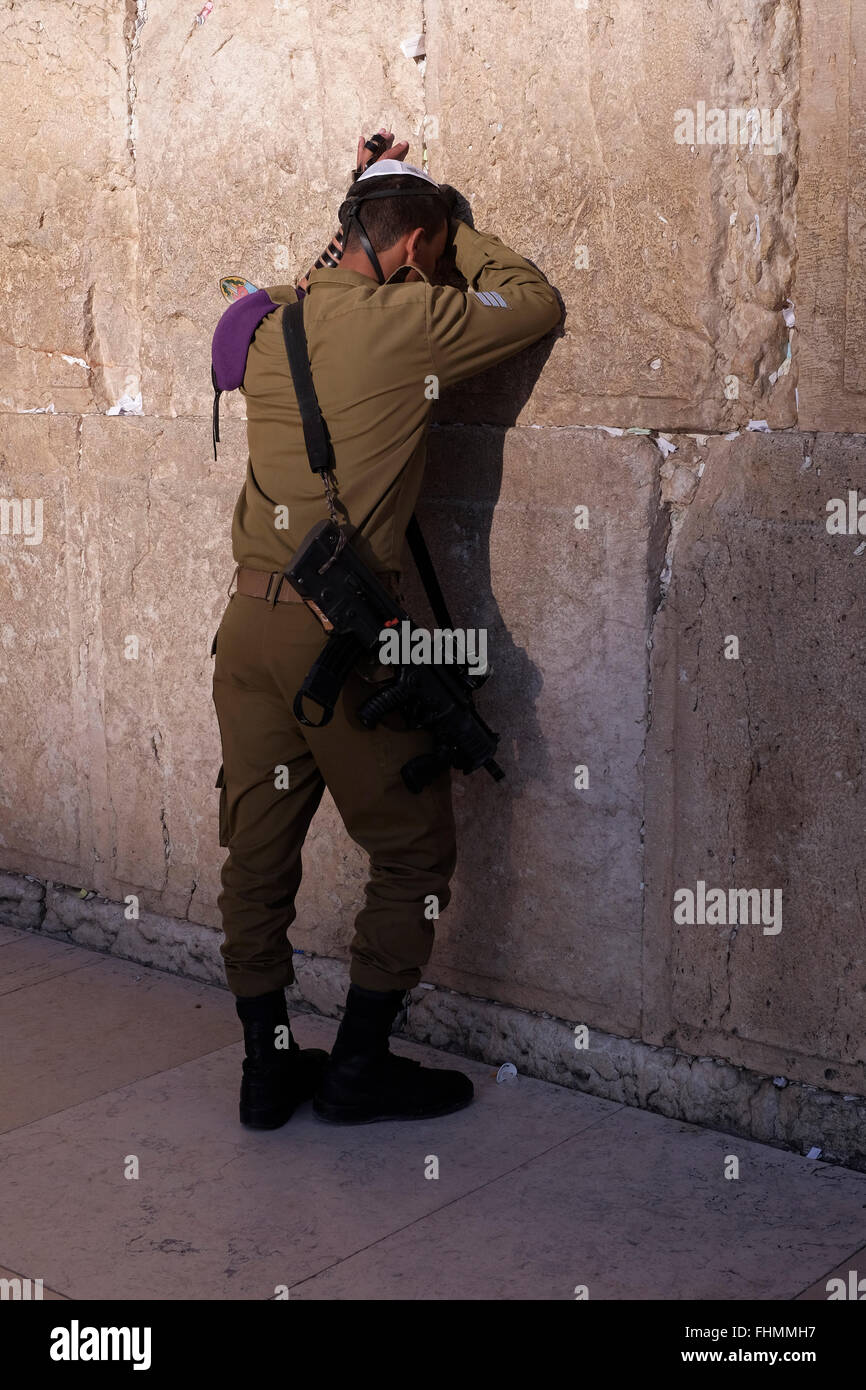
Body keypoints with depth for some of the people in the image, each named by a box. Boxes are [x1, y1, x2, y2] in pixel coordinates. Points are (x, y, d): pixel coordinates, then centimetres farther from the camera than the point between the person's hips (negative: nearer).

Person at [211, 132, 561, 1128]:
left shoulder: (272, 320, 10)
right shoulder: (406, 323, -9)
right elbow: (535, 304, 6)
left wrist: (377, 196, 30)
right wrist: (451, 226, 18)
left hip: (251, 619, 7)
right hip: (342, 632, -7)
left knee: (258, 848, 13)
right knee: (413, 851, 9)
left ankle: (267, 1066, 24)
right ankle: (357, 1069, 15)